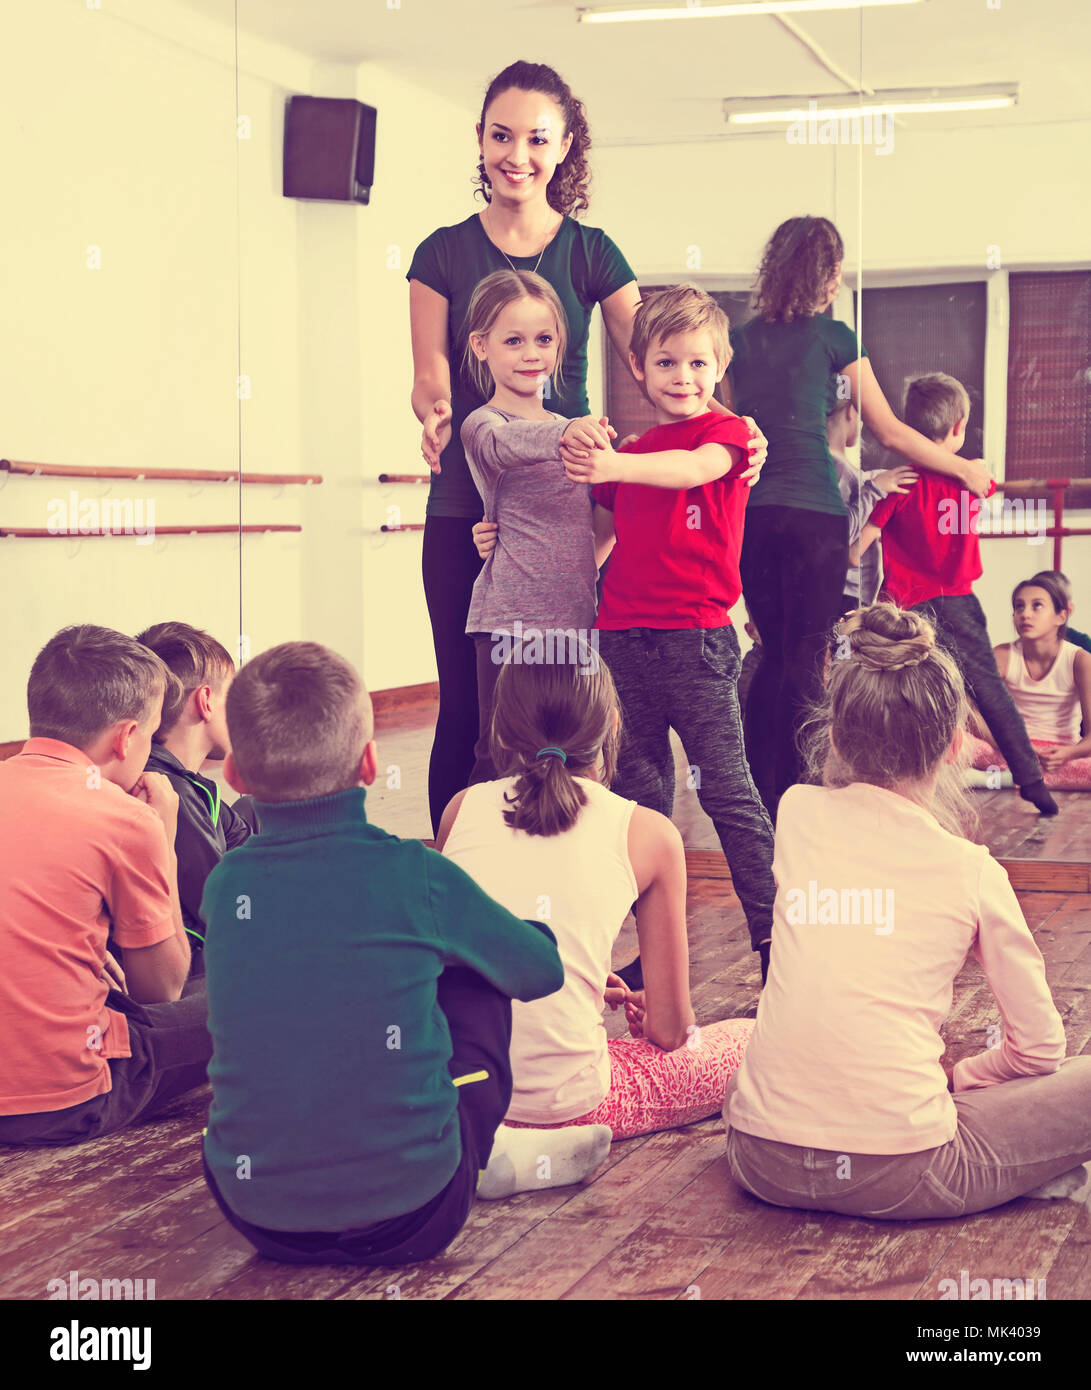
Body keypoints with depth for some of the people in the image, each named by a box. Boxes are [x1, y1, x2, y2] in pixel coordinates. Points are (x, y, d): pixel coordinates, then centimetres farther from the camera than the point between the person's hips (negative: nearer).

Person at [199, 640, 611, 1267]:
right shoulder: (417, 876, -10)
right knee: (475, 981, 16)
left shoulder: (226, 884, 0)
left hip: (256, 1215, 2)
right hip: (406, 1219, -2)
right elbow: (542, 970, 8)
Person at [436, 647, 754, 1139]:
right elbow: (669, 1030, 3)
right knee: (751, 1040, 16)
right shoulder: (648, 834, -3)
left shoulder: (462, 808, 6)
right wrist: (642, 1011, 28)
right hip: (565, 1105, -6)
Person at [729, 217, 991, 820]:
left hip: (751, 514, 5)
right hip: (813, 513, -5)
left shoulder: (741, 339, 9)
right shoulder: (833, 337, -2)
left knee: (775, 653, 13)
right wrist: (964, 468, 14)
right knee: (805, 657, 1)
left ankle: (758, 795, 13)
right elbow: (890, 433, 3)